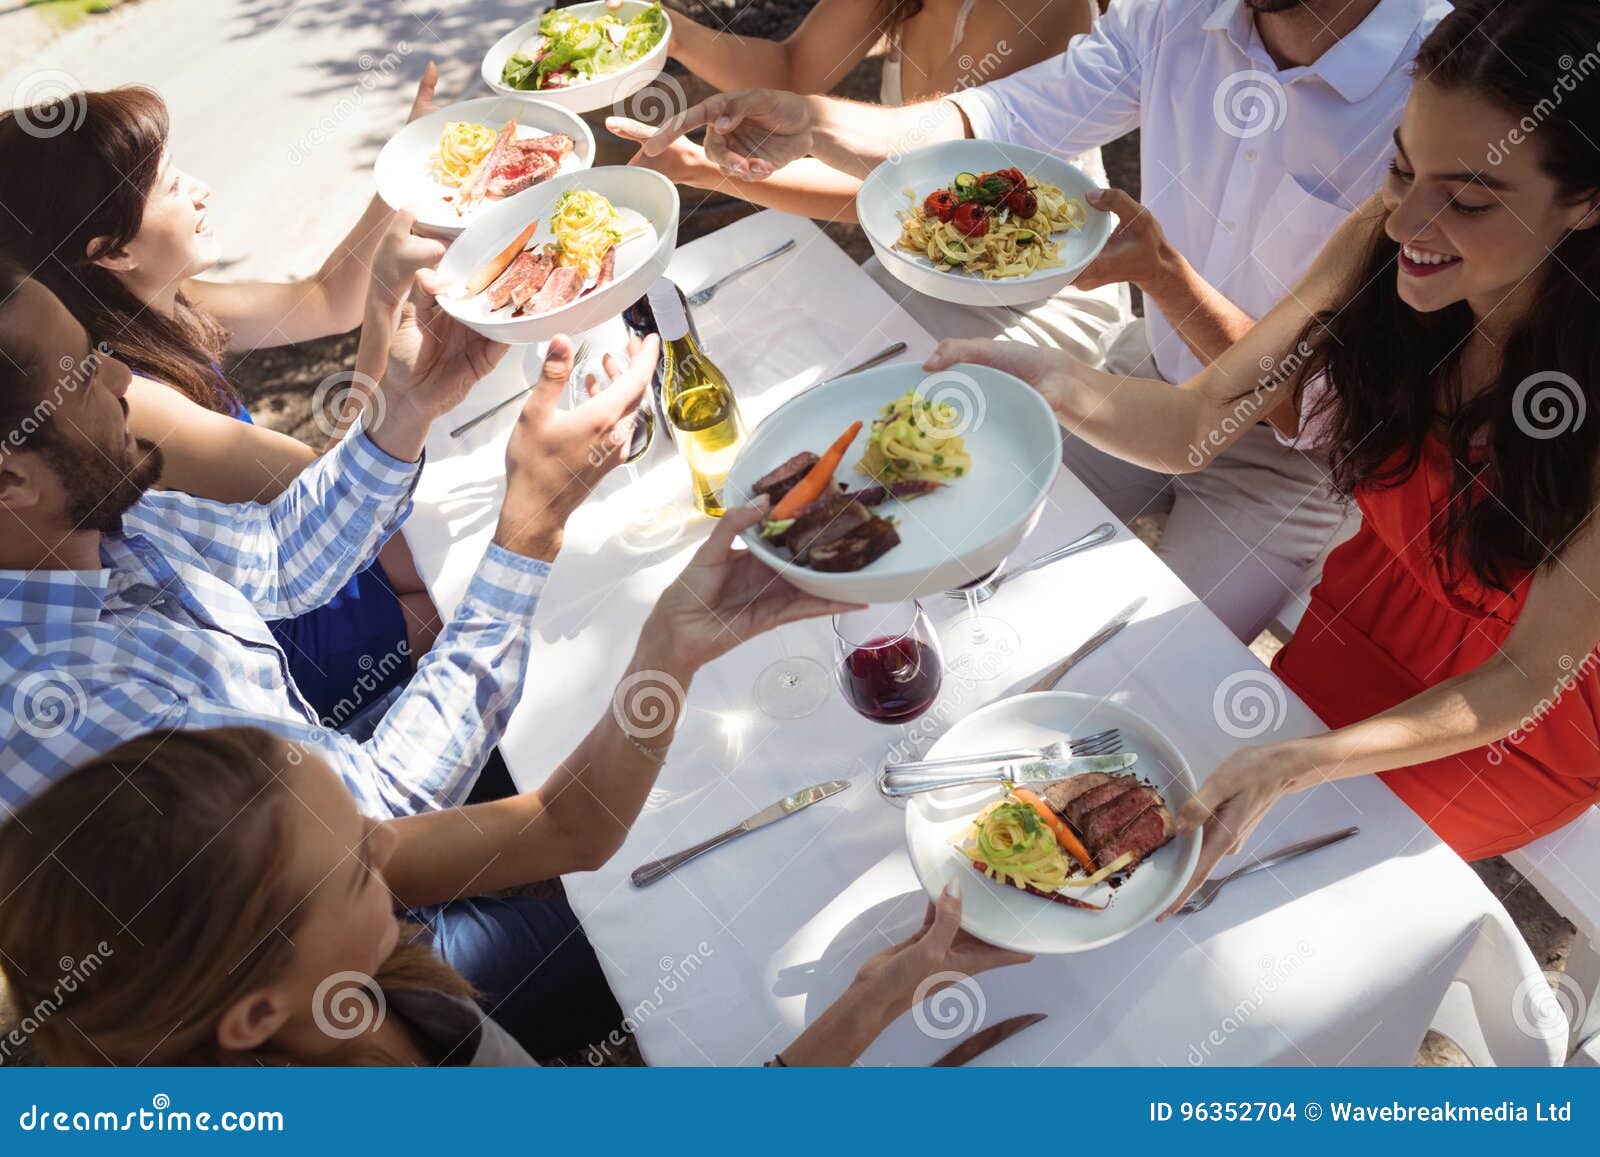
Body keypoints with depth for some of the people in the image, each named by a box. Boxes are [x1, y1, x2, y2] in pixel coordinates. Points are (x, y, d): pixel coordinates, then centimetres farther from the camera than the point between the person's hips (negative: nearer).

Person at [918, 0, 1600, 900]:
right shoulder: (1386, 241, -21)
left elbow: (1528, 677, -25)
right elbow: (1196, 424, -18)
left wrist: (1297, 765, -40)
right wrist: (1048, 380, -40)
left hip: (1513, 723, -3)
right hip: (1372, 607, 3)